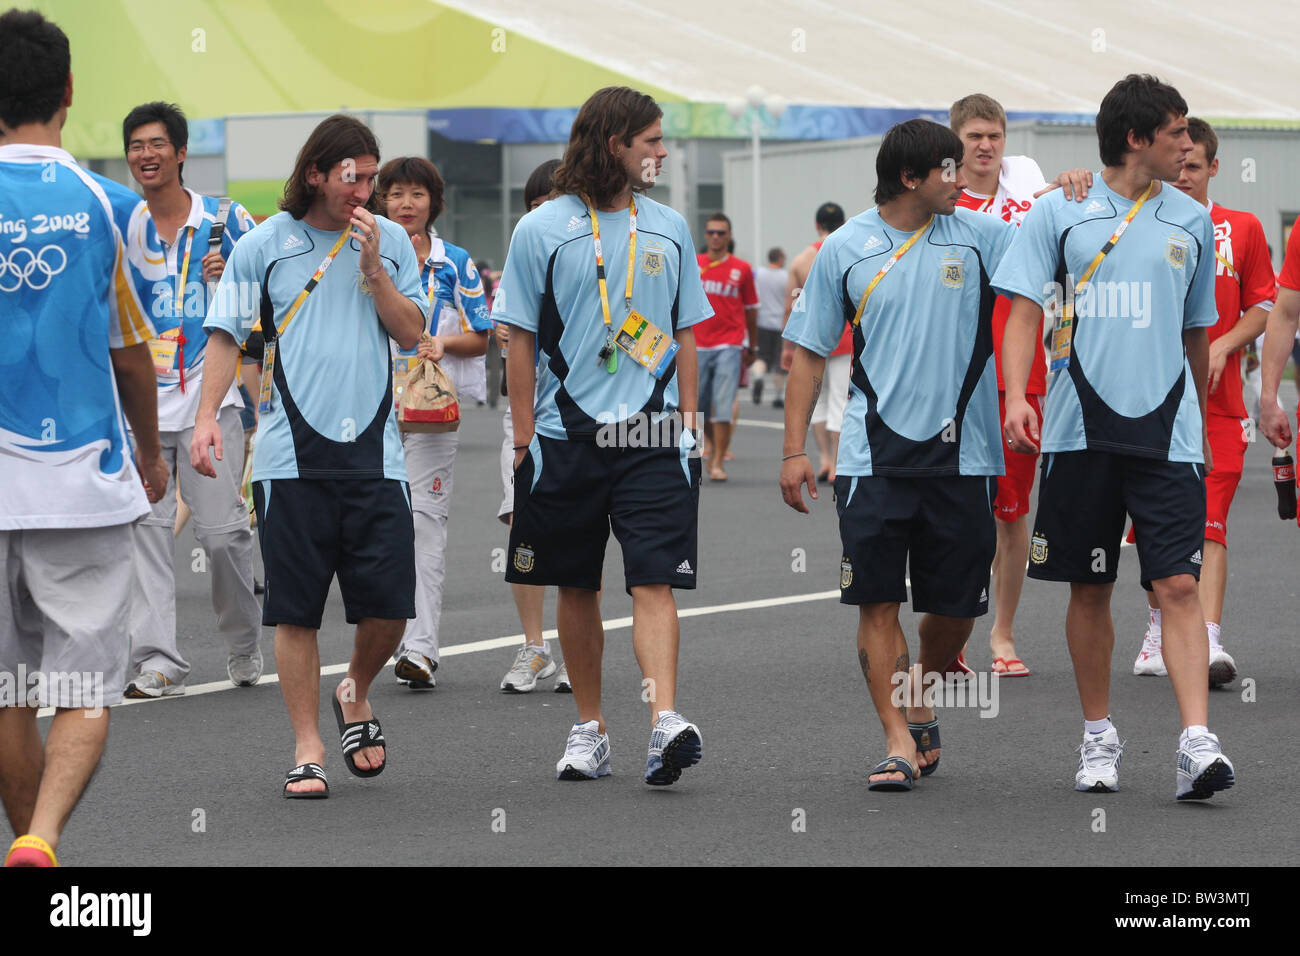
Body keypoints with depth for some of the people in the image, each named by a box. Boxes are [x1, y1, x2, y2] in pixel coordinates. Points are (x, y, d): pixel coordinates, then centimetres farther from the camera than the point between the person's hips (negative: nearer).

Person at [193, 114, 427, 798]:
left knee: (389, 604, -3)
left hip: (374, 450, 2)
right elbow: (226, 335, 4)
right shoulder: (263, 246, 4)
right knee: (295, 611, -2)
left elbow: (410, 332, 7)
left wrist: (372, 266, -6)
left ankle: (355, 694, 26)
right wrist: (207, 416, -8)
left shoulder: (390, 242, 10)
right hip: (290, 453, -2)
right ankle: (307, 750, 7)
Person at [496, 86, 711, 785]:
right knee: (577, 585, 8)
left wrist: (688, 420, 9)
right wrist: (523, 438, -2)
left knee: (654, 579, -11)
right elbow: (521, 339, 2)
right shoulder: (542, 229, 0)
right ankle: (589, 728, 19)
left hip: (652, 436, 1)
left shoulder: (667, 229, 10)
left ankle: (666, 720, -23)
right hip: (567, 433, -1)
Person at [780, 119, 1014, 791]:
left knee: (956, 604, 7)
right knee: (877, 601, -7)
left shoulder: (980, 236, 6)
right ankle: (899, 742, -3)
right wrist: (794, 449, 3)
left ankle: (922, 707, 32)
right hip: (874, 455, -1)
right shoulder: (845, 250, 3)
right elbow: (810, 352, 8)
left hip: (962, 453, 2)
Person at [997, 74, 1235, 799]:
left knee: (1180, 584, -10)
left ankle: (1198, 743, -16)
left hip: (1168, 432, 1)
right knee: (1090, 588, 6)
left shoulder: (1192, 221, 11)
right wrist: (1016, 396, -14)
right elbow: (1025, 311, 1)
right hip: (1081, 430, -1)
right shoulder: (1059, 212, 3)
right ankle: (1099, 736, 19)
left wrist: (1200, 423, 23)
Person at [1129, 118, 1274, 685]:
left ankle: (1208, 643, -19)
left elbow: (1263, 309, 9)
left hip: (1217, 403, -1)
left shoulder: (1242, 229, 6)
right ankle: (1159, 630, 26)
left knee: (1209, 521, -11)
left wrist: (1221, 346, -7)